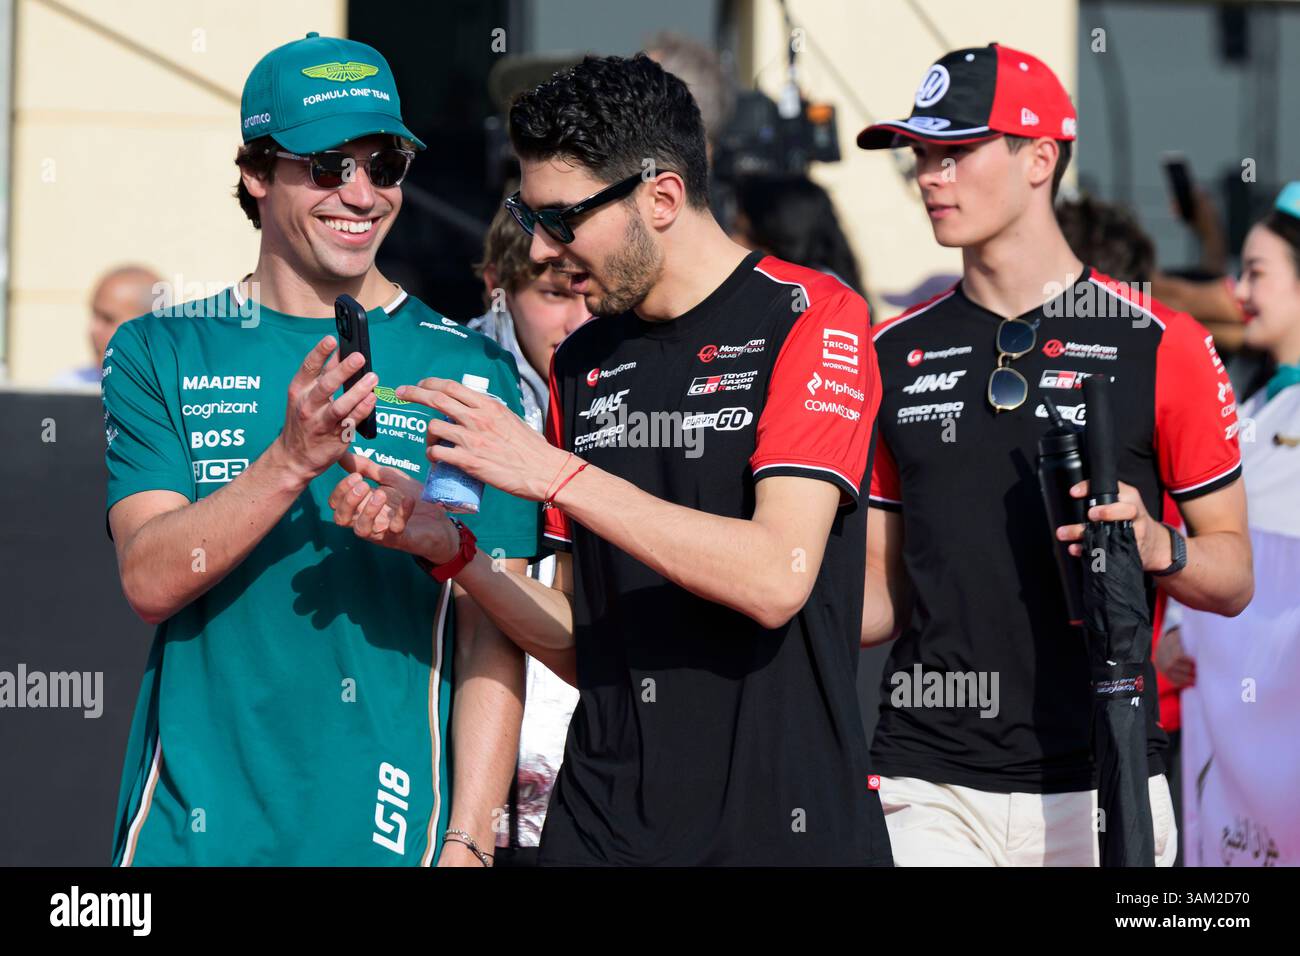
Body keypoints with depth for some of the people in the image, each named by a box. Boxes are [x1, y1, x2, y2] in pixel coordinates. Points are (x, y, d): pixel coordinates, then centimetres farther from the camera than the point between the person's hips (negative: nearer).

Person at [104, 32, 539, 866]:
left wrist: (466, 843, -10)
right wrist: (292, 461, -21)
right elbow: (149, 581, -7)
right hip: (192, 827, 1)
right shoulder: (161, 355, 5)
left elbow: (492, 639, -2)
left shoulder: (470, 371, 2)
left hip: (390, 829, -1)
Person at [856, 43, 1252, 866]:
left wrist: (1156, 547, -17)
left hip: (1098, 788, -2)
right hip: (929, 787, 2)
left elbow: (1234, 577, 4)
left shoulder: (1159, 345, 1)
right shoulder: (895, 354, 11)